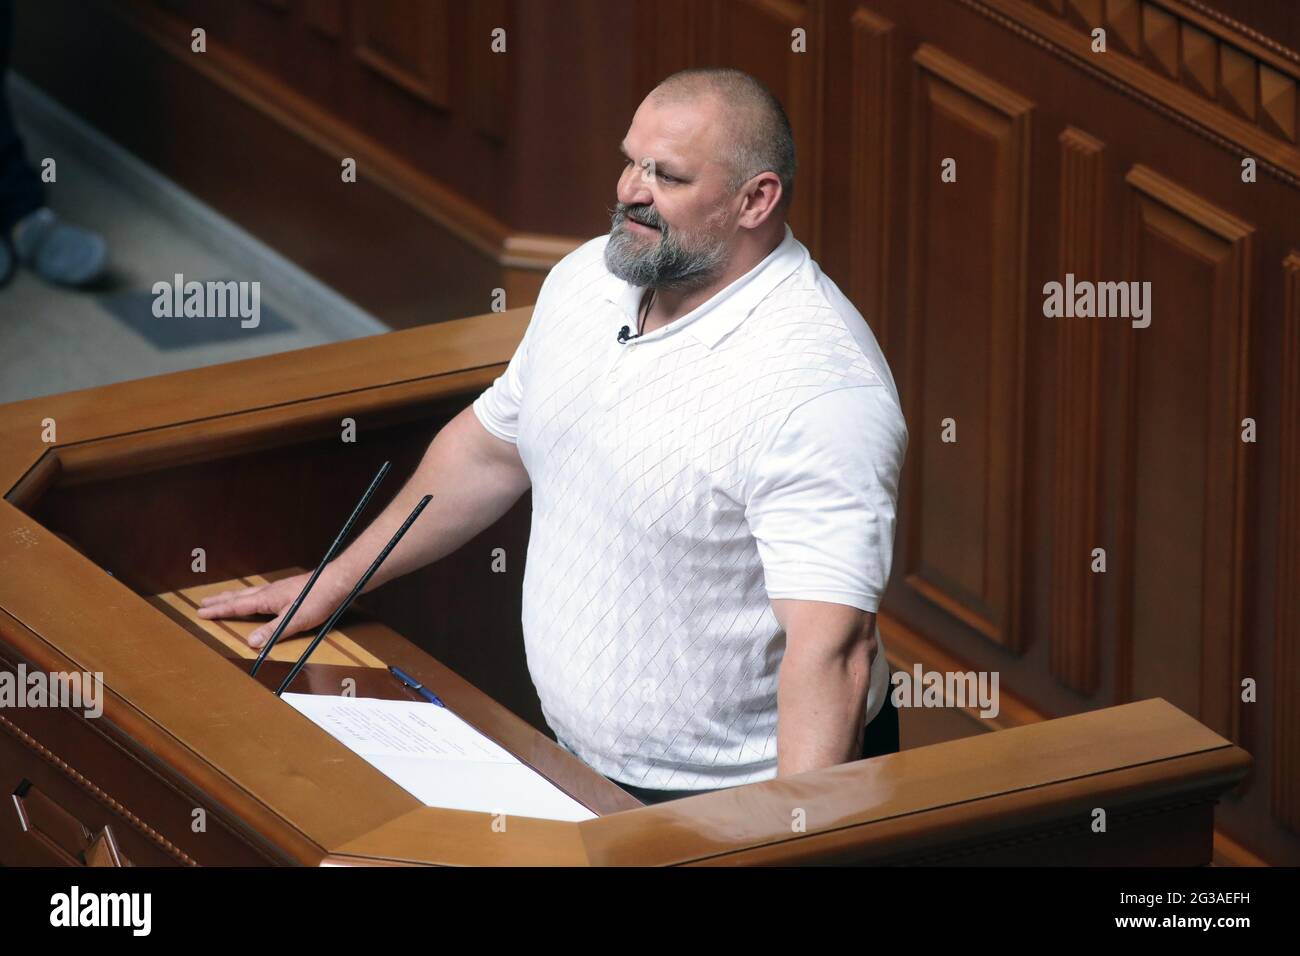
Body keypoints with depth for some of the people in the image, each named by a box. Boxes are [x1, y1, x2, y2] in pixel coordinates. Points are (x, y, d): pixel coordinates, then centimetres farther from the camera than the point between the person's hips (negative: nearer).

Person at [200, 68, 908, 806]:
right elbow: (489, 450, 21)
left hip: (732, 798, -7)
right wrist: (333, 584, 23)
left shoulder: (818, 385, -23)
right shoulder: (585, 280, 4)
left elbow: (831, 645, -30)